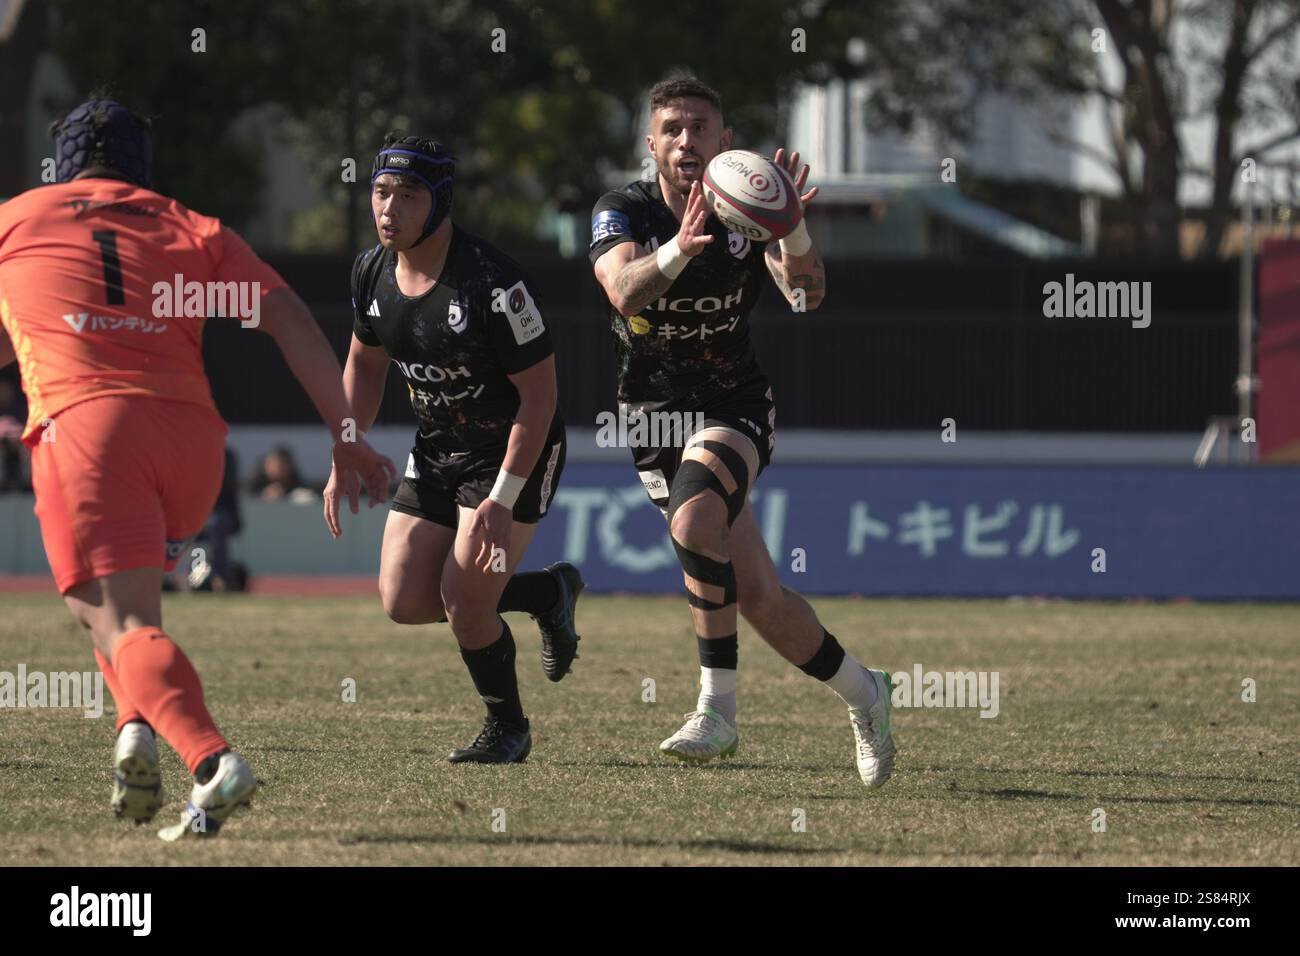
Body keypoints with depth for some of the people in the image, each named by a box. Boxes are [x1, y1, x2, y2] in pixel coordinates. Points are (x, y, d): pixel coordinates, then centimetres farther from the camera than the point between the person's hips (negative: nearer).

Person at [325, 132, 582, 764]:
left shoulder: (492, 283, -27)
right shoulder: (372, 272, -5)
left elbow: (539, 392, -22)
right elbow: (365, 363, 13)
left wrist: (504, 497, -25)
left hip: (518, 452, -7)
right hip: (437, 452, 7)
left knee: (465, 601, -15)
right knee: (406, 603, -1)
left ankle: (507, 728, 12)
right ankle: (549, 594, 23)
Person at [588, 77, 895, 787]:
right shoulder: (623, 213, -10)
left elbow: (807, 294, -23)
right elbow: (624, 289, -31)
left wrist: (793, 230, -43)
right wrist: (677, 251, -51)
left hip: (736, 408, -1)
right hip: (655, 416, 1)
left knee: (696, 521, -33)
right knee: (759, 597, -2)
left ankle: (717, 707, -25)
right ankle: (862, 694, 22)